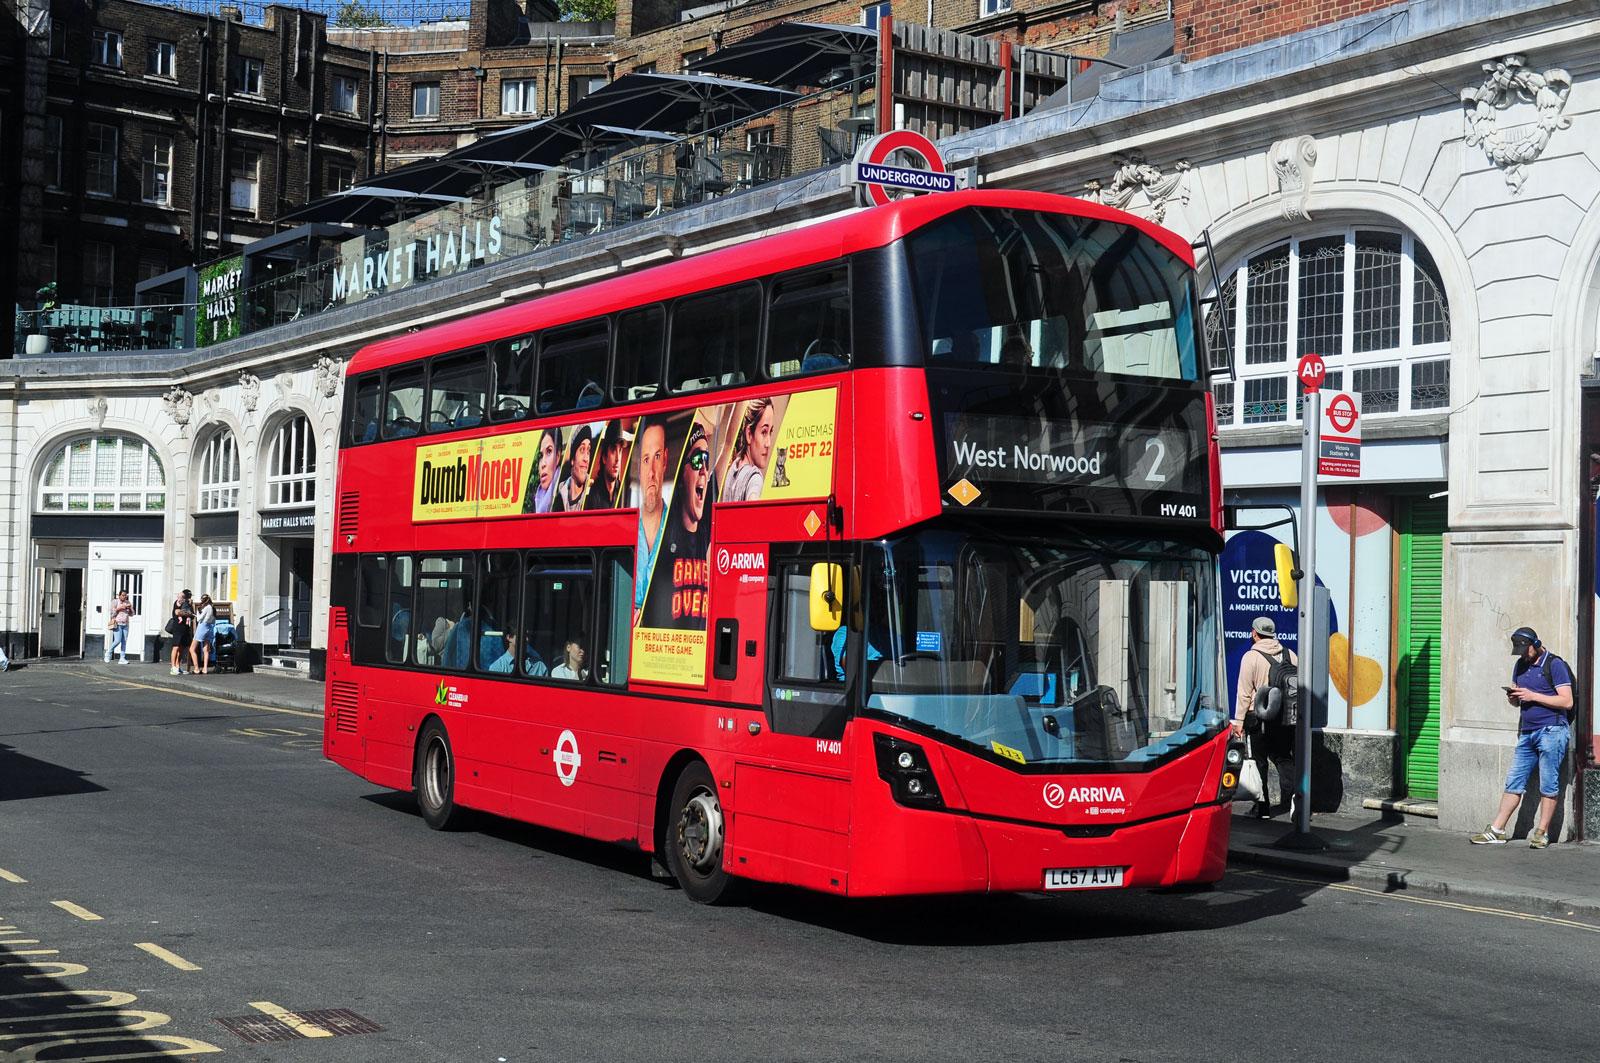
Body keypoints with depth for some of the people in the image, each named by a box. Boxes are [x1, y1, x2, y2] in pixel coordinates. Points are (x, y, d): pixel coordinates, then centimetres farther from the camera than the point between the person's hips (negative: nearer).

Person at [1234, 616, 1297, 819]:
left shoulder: (1251, 657, -8)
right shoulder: (1290, 655, 7)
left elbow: (1244, 692, -8)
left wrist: (1239, 720, -3)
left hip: (1258, 717, -4)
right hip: (1286, 717, 4)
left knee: (1258, 762, 5)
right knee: (1285, 759, 10)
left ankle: (1262, 806, 6)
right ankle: (1292, 795, -11)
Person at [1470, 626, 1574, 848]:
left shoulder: (1554, 664, -5)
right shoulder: (1520, 665, 16)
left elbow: (1567, 701, -11)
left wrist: (1533, 696, -15)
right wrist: (1513, 698, 0)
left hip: (1552, 731, -7)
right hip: (1527, 733, 7)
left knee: (1548, 785, -2)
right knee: (1514, 782, 5)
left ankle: (1542, 832, 6)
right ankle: (1497, 831, 6)